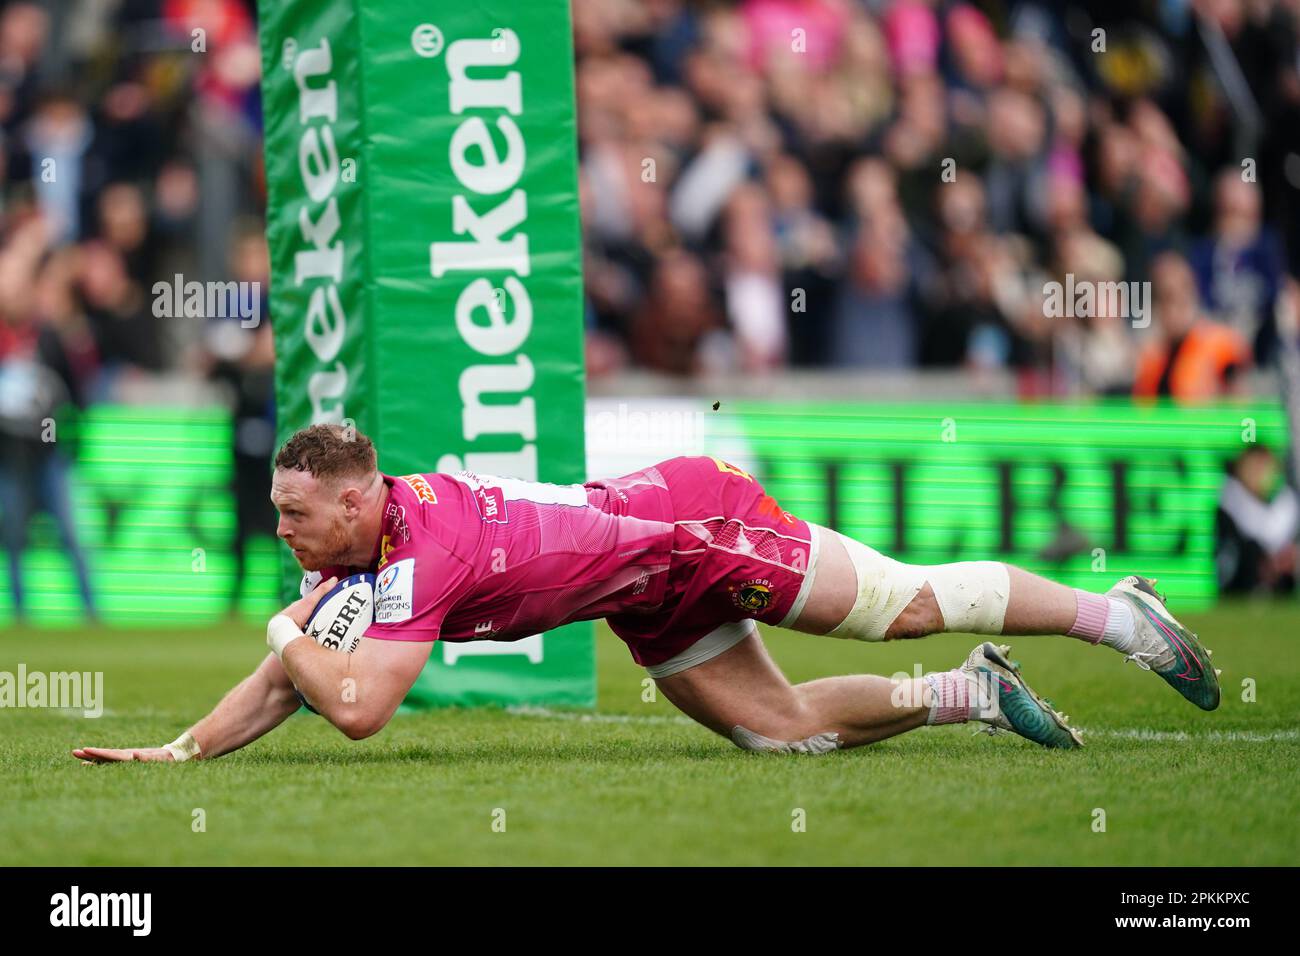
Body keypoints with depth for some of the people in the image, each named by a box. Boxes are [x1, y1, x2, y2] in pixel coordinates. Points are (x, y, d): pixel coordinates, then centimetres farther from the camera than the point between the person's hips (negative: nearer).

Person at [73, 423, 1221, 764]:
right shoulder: (346, 558, -4)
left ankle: (1116, 613, 12)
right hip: (656, 606, 8)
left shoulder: (425, 545, -30)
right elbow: (284, 684, 4)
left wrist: (290, 632, -17)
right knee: (784, 728, 4)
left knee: (907, 605, -1)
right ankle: (970, 695, 19)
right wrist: (176, 749, -6)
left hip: (689, 519, -8)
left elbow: (358, 707, -33)